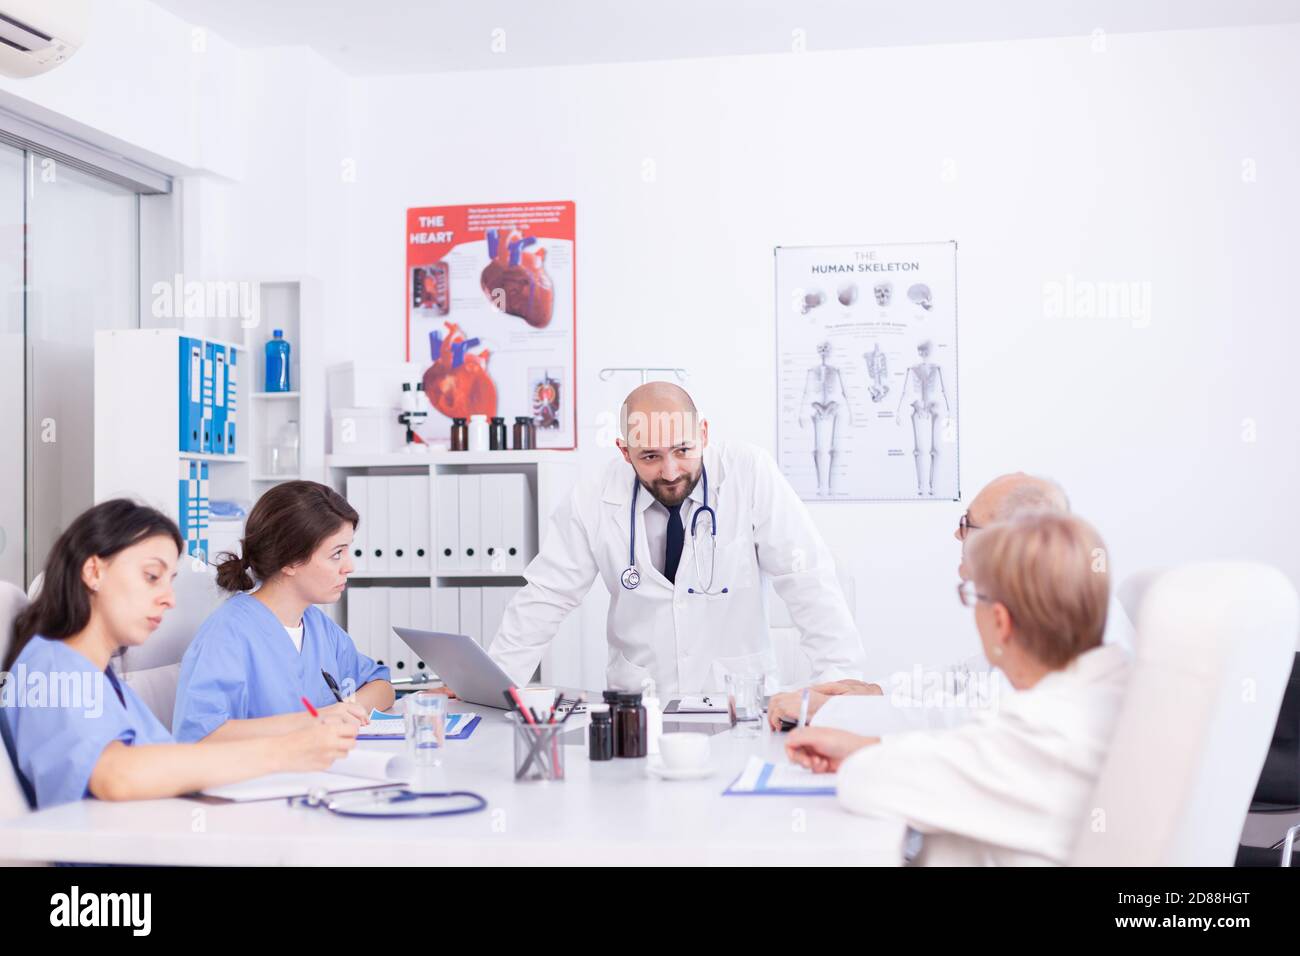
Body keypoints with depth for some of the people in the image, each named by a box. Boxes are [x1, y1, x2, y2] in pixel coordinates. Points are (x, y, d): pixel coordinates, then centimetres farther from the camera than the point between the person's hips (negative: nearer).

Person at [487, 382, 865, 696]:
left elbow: (807, 581, -9)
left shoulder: (750, 475, -10)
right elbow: (546, 597, 1)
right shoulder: (593, 500, -5)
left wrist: (841, 680, -15)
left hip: (738, 695, -1)